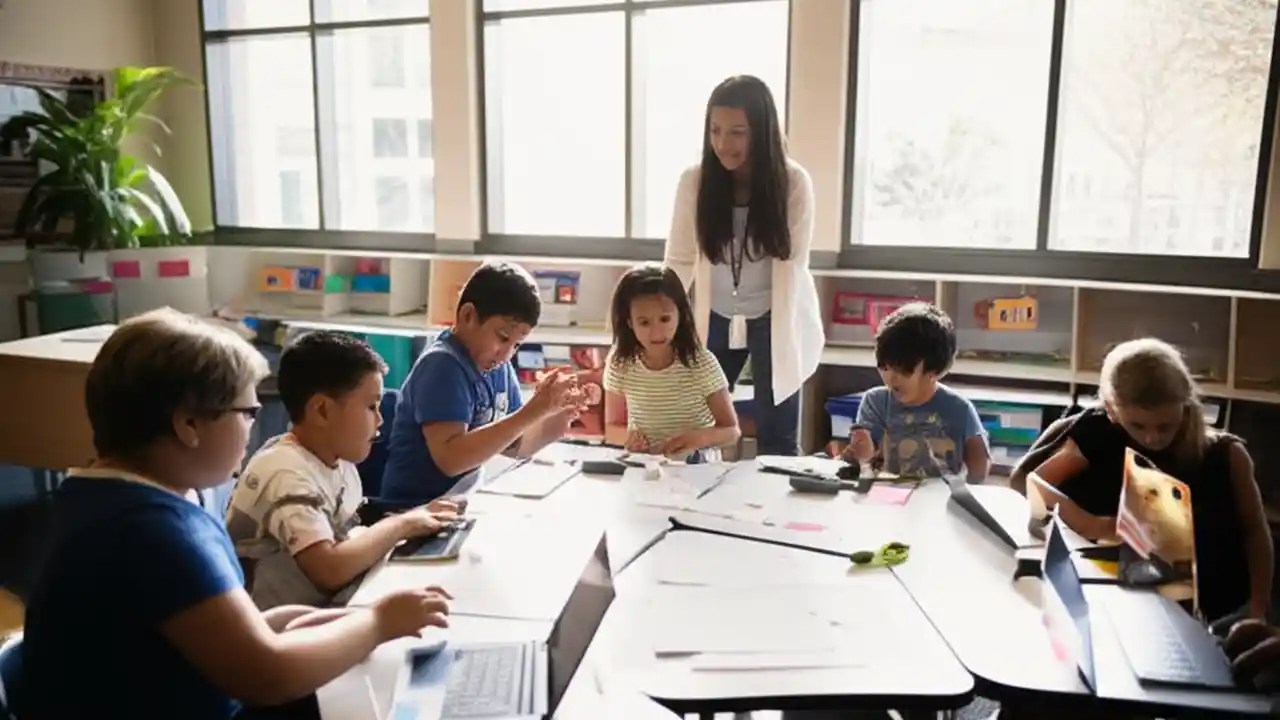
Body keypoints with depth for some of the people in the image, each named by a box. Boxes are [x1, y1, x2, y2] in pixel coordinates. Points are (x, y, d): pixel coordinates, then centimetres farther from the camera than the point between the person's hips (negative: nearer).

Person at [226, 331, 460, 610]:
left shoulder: (338, 458, 2)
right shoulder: (285, 474, -23)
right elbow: (331, 569, -32)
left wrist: (410, 521, -8)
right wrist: (400, 525, -19)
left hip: (329, 605, 7)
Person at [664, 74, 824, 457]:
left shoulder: (793, 182, -16)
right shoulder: (694, 181, -12)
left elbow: (792, 265, -11)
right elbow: (679, 261, -6)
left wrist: (778, 337, -15)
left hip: (774, 320, -2)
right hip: (714, 319, 2)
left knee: (777, 441, 7)